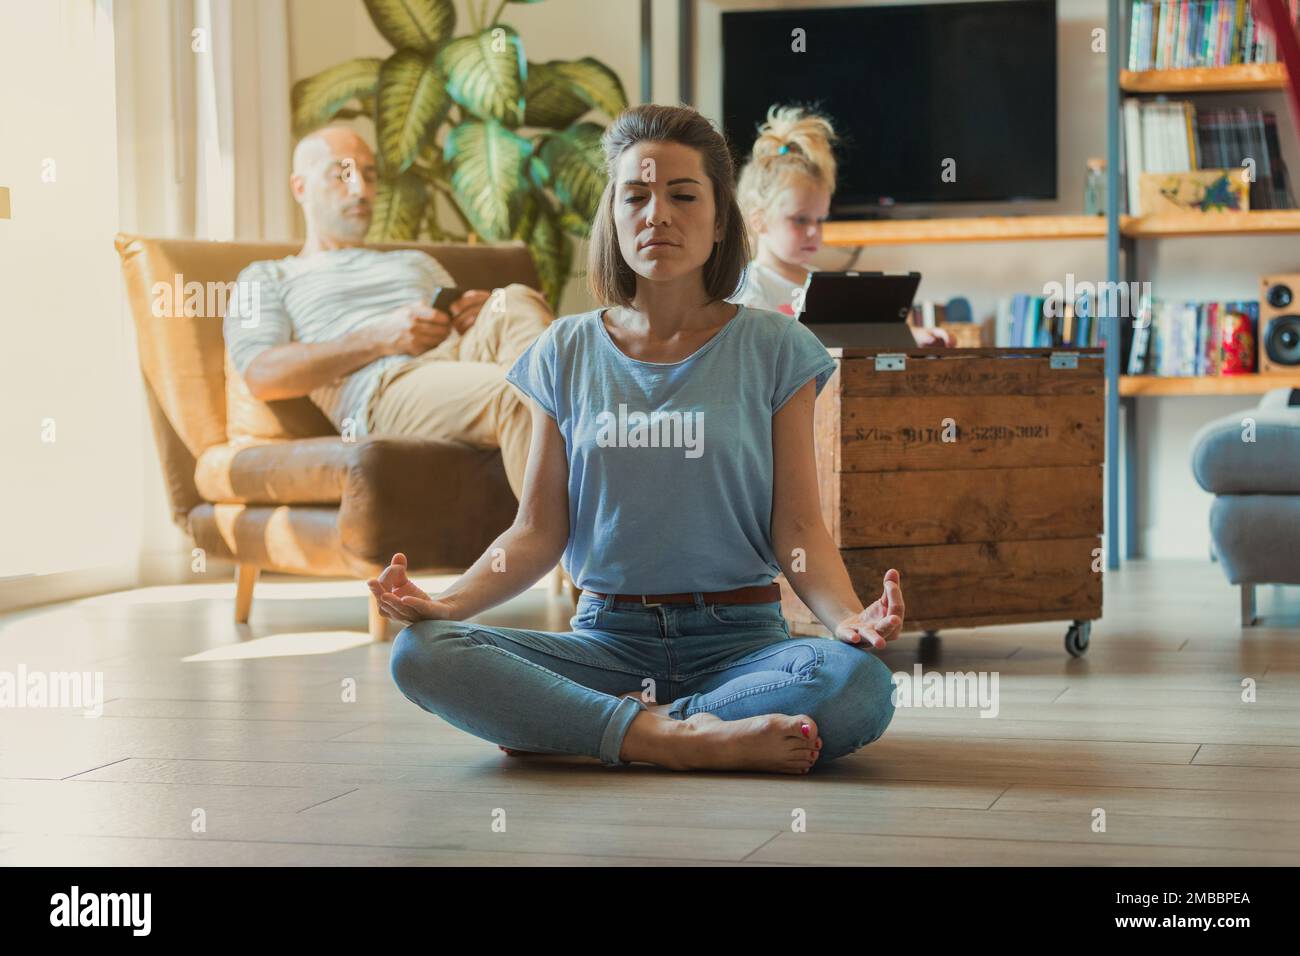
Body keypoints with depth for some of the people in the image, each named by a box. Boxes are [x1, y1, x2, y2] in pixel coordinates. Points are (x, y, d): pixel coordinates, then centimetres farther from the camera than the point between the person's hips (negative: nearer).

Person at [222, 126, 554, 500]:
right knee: (514, 396, -37)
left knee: (517, 301, -32)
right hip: (388, 389, -5)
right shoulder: (266, 278, 24)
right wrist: (382, 339, -6)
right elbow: (262, 377, 3)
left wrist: (484, 314, 3)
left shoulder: (415, 263, 41)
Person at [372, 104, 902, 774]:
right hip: (606, 638, 1)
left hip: (739, 638, -1)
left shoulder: (773, 348, 4)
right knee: (419, 653, -25)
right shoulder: (567, 353, 10)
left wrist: (848, 617, -21)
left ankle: (564, 728, -22)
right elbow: (538, 531, 7)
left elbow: (797, 526, 0)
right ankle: (673, 737, -25)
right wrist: (447, 601, -12)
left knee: (859, 685, -35)